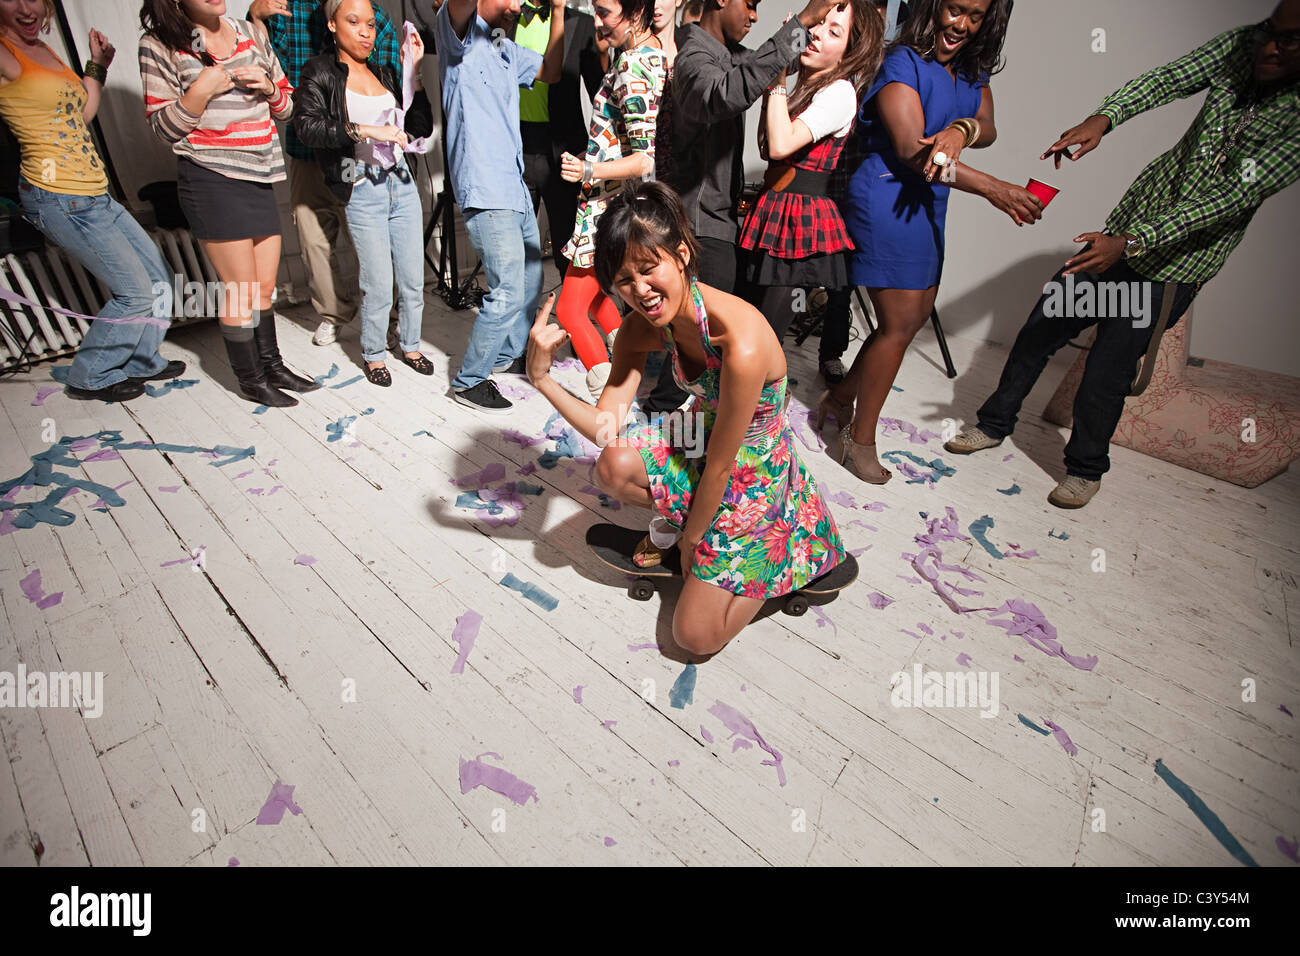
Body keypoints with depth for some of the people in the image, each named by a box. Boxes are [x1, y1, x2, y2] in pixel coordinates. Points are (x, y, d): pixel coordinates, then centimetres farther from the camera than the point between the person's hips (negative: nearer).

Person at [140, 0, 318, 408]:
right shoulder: (160, 44, -2)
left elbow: (285, 105, 18)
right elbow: (164, 127, -3)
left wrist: (268, 88, -3)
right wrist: (200, 91, -16)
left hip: (259, 178, 5)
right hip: (211, 179, -5)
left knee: (265, 285, 11)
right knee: (240, 290, -3)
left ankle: (272, 365, 25)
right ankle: (251, 380, 11)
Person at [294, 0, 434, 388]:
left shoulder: (385, 73, 16)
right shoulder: (320, 73, 3)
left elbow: (422, 128, 8)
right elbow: (307, 127, -12)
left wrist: (414, 72, 2)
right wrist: (364, 130, -22)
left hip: (402, 185, 4)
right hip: (363, 193, -4)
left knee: (413, 280, 6)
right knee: (379, 286, -5)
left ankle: (409, 345, 25)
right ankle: (373, 354, 15)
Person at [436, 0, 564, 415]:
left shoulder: (506, 49, 18)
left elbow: (549, 72, 20)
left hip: (515, 186, 9)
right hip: (486, 191, -9)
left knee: (531, 279, 18)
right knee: (508, 293, -11)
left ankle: (510, 354, 37)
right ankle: (469, 381, 3)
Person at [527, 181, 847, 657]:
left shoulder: (740, 344, -36)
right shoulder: (641, 327, -13)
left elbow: (719, 467, -25)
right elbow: (606, 428, -15)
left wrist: (691, 539, -10)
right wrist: (542, 378, -28)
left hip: (755, 477, -6)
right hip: (703, 442, 6)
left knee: (696, 636, -5)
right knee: (614, 466, -23)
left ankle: (785, 564, 19)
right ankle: (675, 520, 10)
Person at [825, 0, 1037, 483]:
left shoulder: (973, 71, 13)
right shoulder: (902, 64, -11)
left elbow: (988, 129, 0)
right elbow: (911, 152, -22)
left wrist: (963, 129, -25)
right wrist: (993, 189, -27)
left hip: (928, 206, 9)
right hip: (887, 202, -9)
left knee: (917, 314, 13)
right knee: (899, 325, -8)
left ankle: (840, 398, 26)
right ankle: (860, 441, 3)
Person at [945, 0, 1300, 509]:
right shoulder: (1243, 45, -2)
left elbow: (1231, 197, -24)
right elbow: (1166, 80, -12)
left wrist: (1130, 241, -35)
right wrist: (1101, 118, -33)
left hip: (1172, 266, -5)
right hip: (1124, 230, 5)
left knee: (1104, 379, -5)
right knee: (1039, 330, 7)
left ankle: (1085, 469, 20)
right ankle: (994, 424, 26)